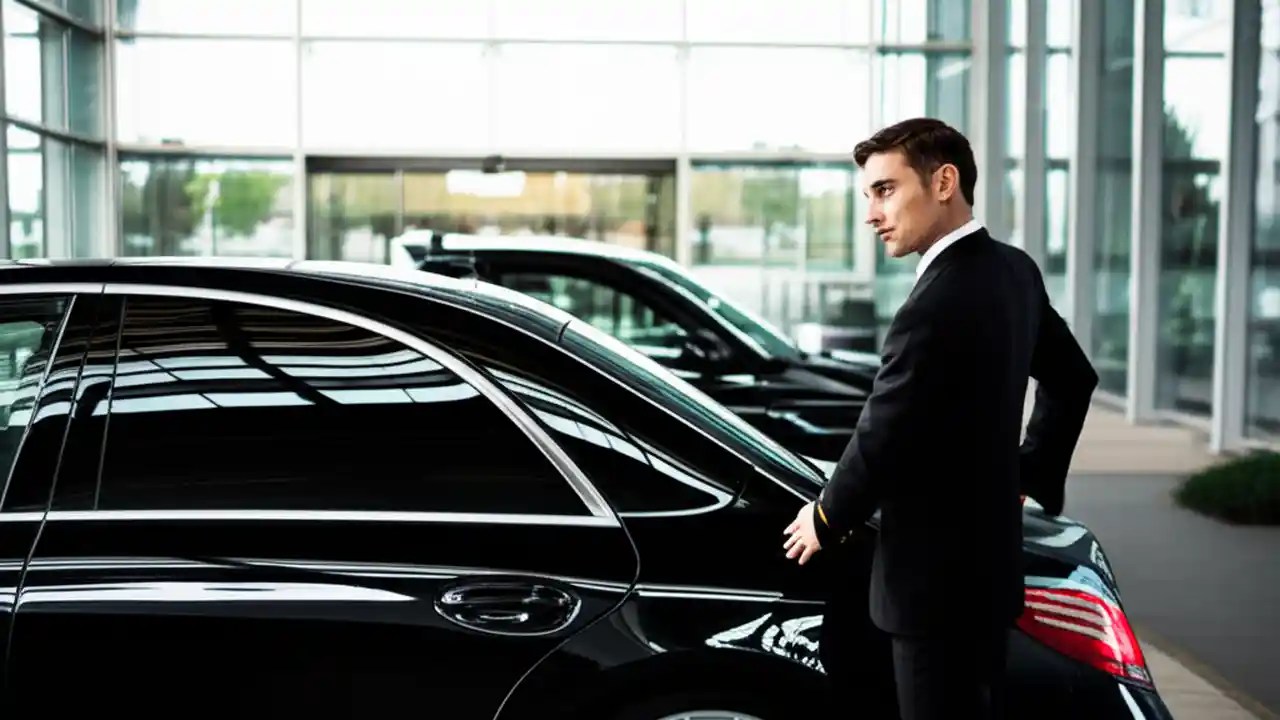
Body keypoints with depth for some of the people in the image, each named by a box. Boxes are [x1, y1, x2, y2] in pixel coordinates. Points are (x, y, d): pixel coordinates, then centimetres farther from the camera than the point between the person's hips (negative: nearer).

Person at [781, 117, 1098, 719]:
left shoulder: (934, 307, -25)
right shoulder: (1014, 271, 4)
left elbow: (881, 444, -19)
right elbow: (1072, 378, 18)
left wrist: (826, 519, -2)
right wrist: (1030, 474, 22)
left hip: (936, 584, -9)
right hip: (989, 561, 9)